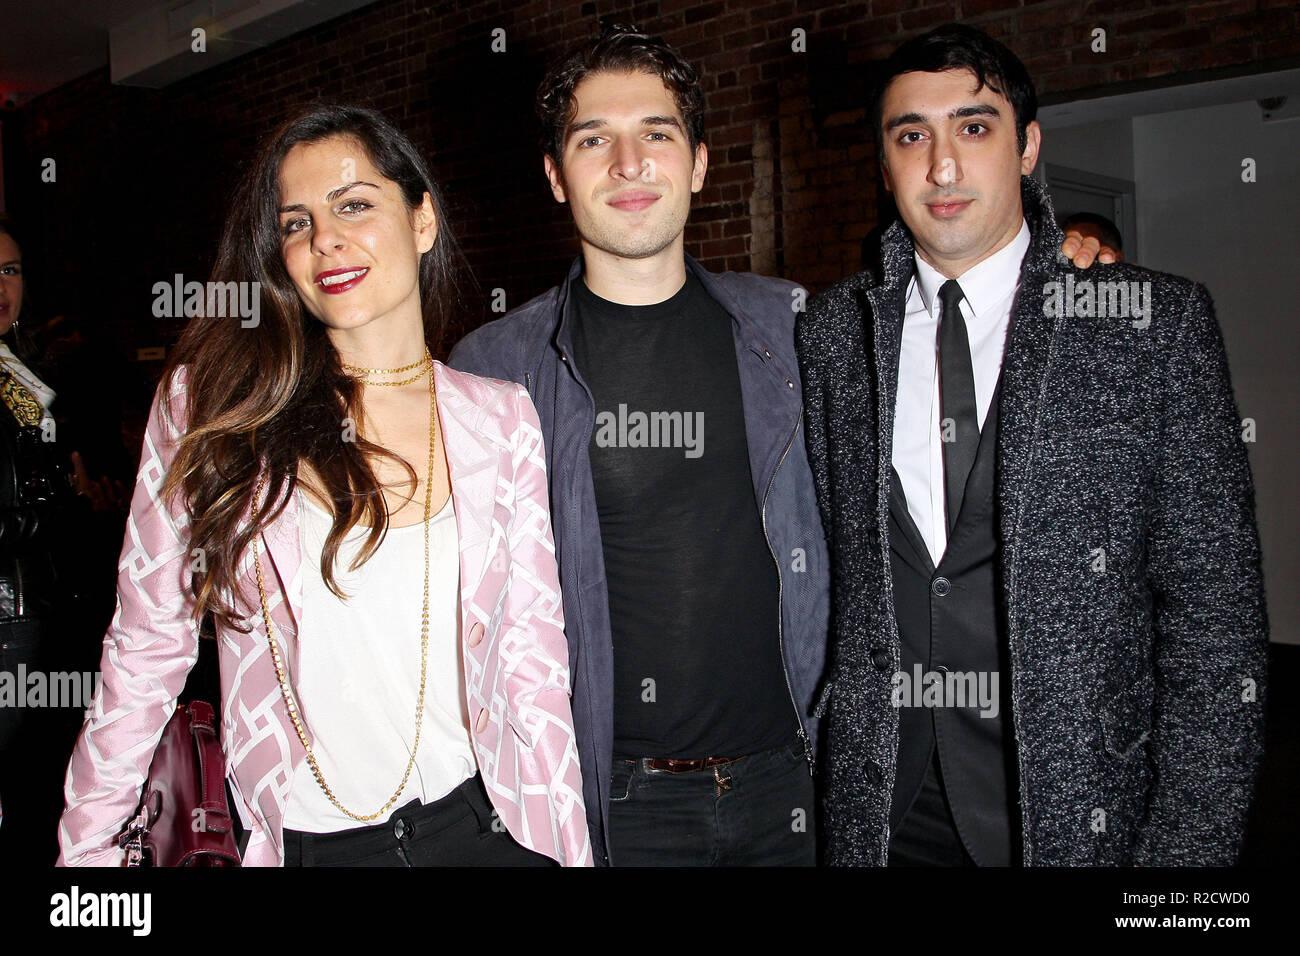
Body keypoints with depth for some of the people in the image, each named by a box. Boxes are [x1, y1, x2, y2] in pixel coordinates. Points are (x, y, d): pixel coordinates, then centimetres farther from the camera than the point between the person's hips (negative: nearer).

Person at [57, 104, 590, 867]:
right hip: (300, 840, 0)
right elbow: (146, 646, 0)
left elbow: (533, 661, -1)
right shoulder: (211, 401, -6)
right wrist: (86, 843, 1)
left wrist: (570, 850, 0)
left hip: (478, 826, 0)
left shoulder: (501, 420, -4)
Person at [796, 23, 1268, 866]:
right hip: (881, 804, 2)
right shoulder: (833, 333, 2)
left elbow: (1214, 614, -7)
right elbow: (822, 568, 6)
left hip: (1081, 806, -2)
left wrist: (1183, 845, -11)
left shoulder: (1159, 322, -6)